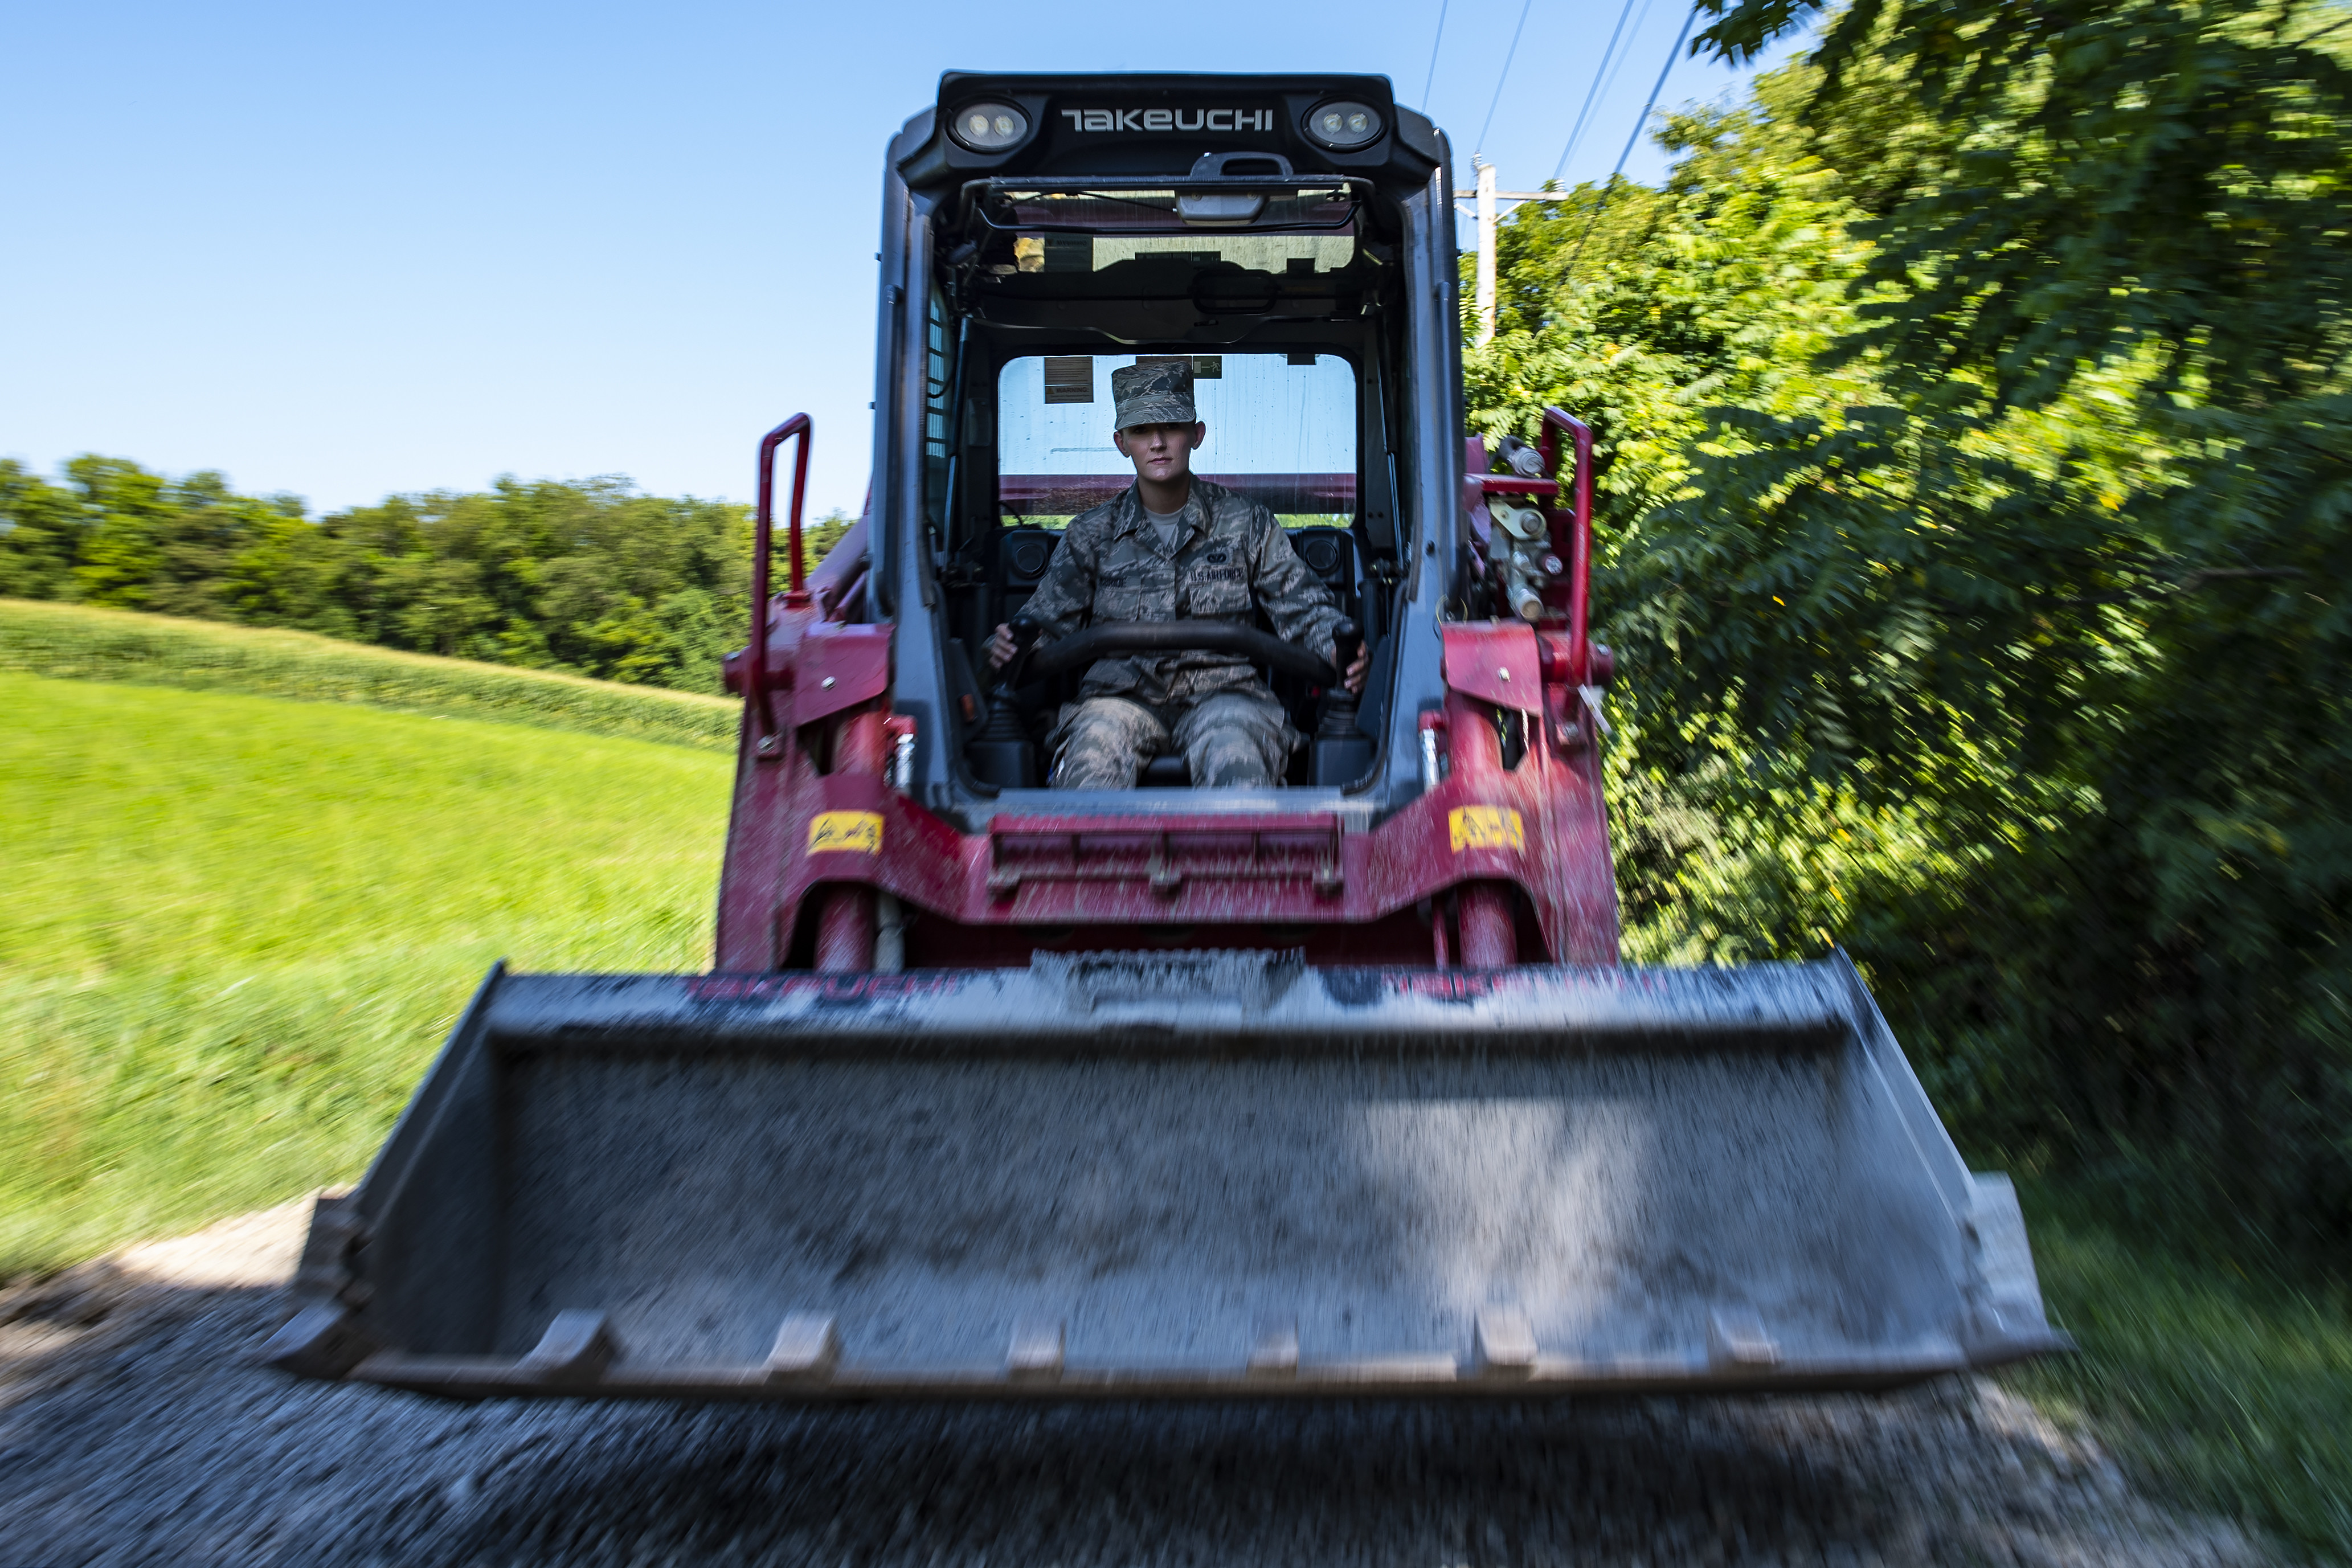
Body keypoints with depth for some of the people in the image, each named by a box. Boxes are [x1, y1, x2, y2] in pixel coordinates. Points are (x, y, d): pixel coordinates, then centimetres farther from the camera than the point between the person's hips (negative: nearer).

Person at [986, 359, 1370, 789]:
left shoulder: (1247, 523, 14)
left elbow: (1304, 608, 12)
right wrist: (1011, 647, -10)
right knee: (1093, 747, -35)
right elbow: (1047, 622, 15)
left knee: (1235, 754, -36)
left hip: (1222, 691, 0)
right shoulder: (1091, 534, 15)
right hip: (1122, 692, 1)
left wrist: (1338, 650, -11)